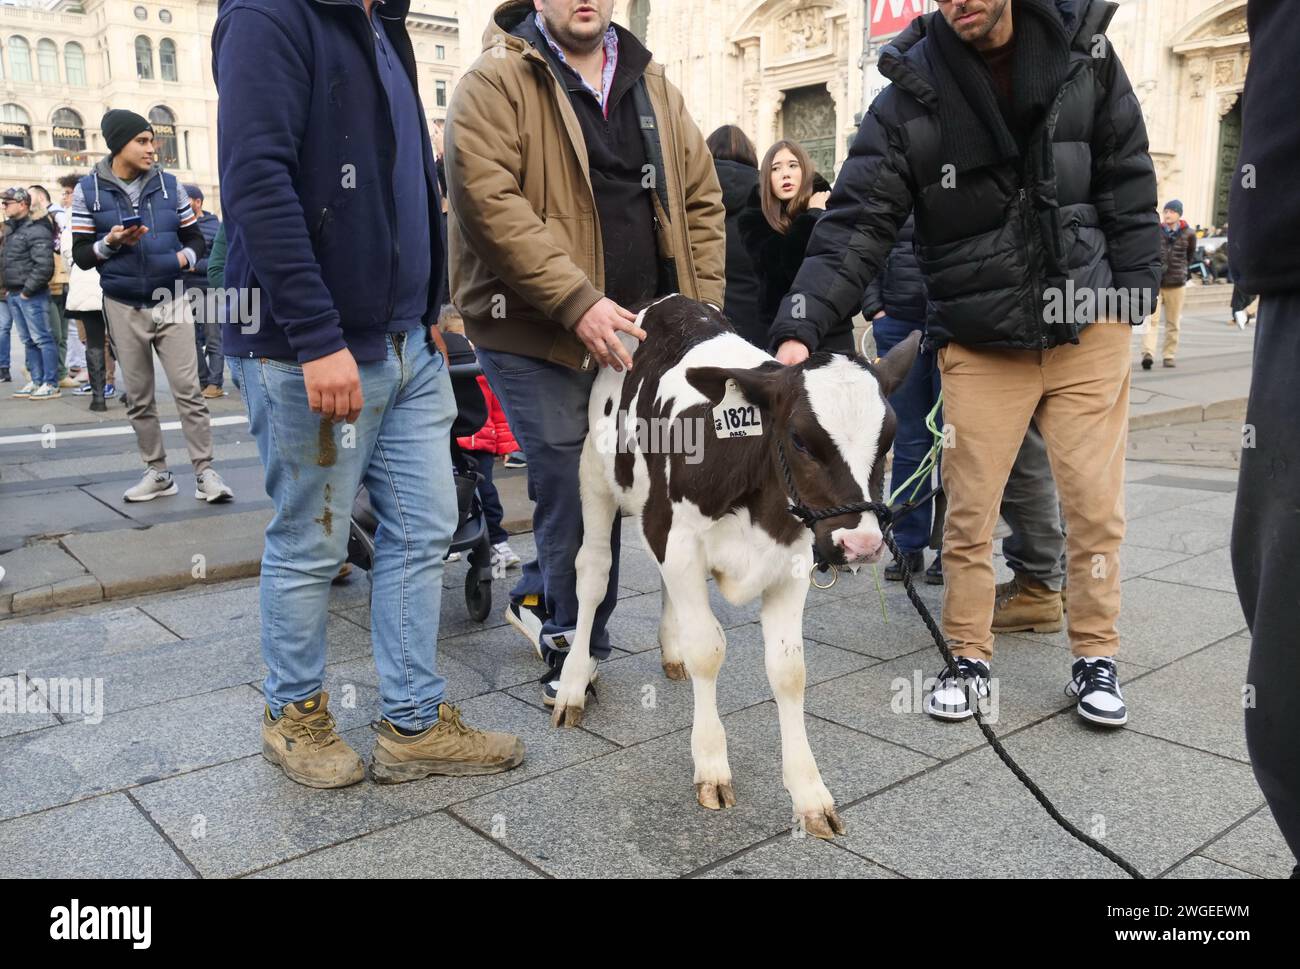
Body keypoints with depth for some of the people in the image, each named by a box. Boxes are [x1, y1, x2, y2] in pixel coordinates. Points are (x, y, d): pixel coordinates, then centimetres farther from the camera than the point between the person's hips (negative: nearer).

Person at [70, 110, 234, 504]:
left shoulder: (169, 184, 3)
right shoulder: (88, 190, 0)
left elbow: (195, 236, 9)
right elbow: (80, 256, 1)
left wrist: (186, 256, -13)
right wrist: (111, 242, -18)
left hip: (171, 302, 0)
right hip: (124, 308, 0)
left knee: (188, 391, -5)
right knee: (139, 398, 7)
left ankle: (205, 472, -2)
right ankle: (157, 472, 17)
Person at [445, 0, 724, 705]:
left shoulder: (653, 88, 16)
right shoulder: (496, 82, -3)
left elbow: (702, 201, 16)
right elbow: (487, 200, -16)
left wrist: (703, 308, 4)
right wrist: (578, 301, -22)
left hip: (636, 336, 6)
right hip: (535, 335, -5)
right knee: (574, 492, -4)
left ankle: (539, 599, 32)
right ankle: (575, 643, 17)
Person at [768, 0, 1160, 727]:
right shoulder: (912, 92, -8)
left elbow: (1129, 187, 4)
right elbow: (857, 223, -14)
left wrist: (1131, 299, -1)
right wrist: (800, 330, -26)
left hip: (1087, 331, 1)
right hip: (979, 343, -1)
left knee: (1096, 502, 4)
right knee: (970, 509, 3)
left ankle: (1097, 658, 22)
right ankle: (970, 658, 20)